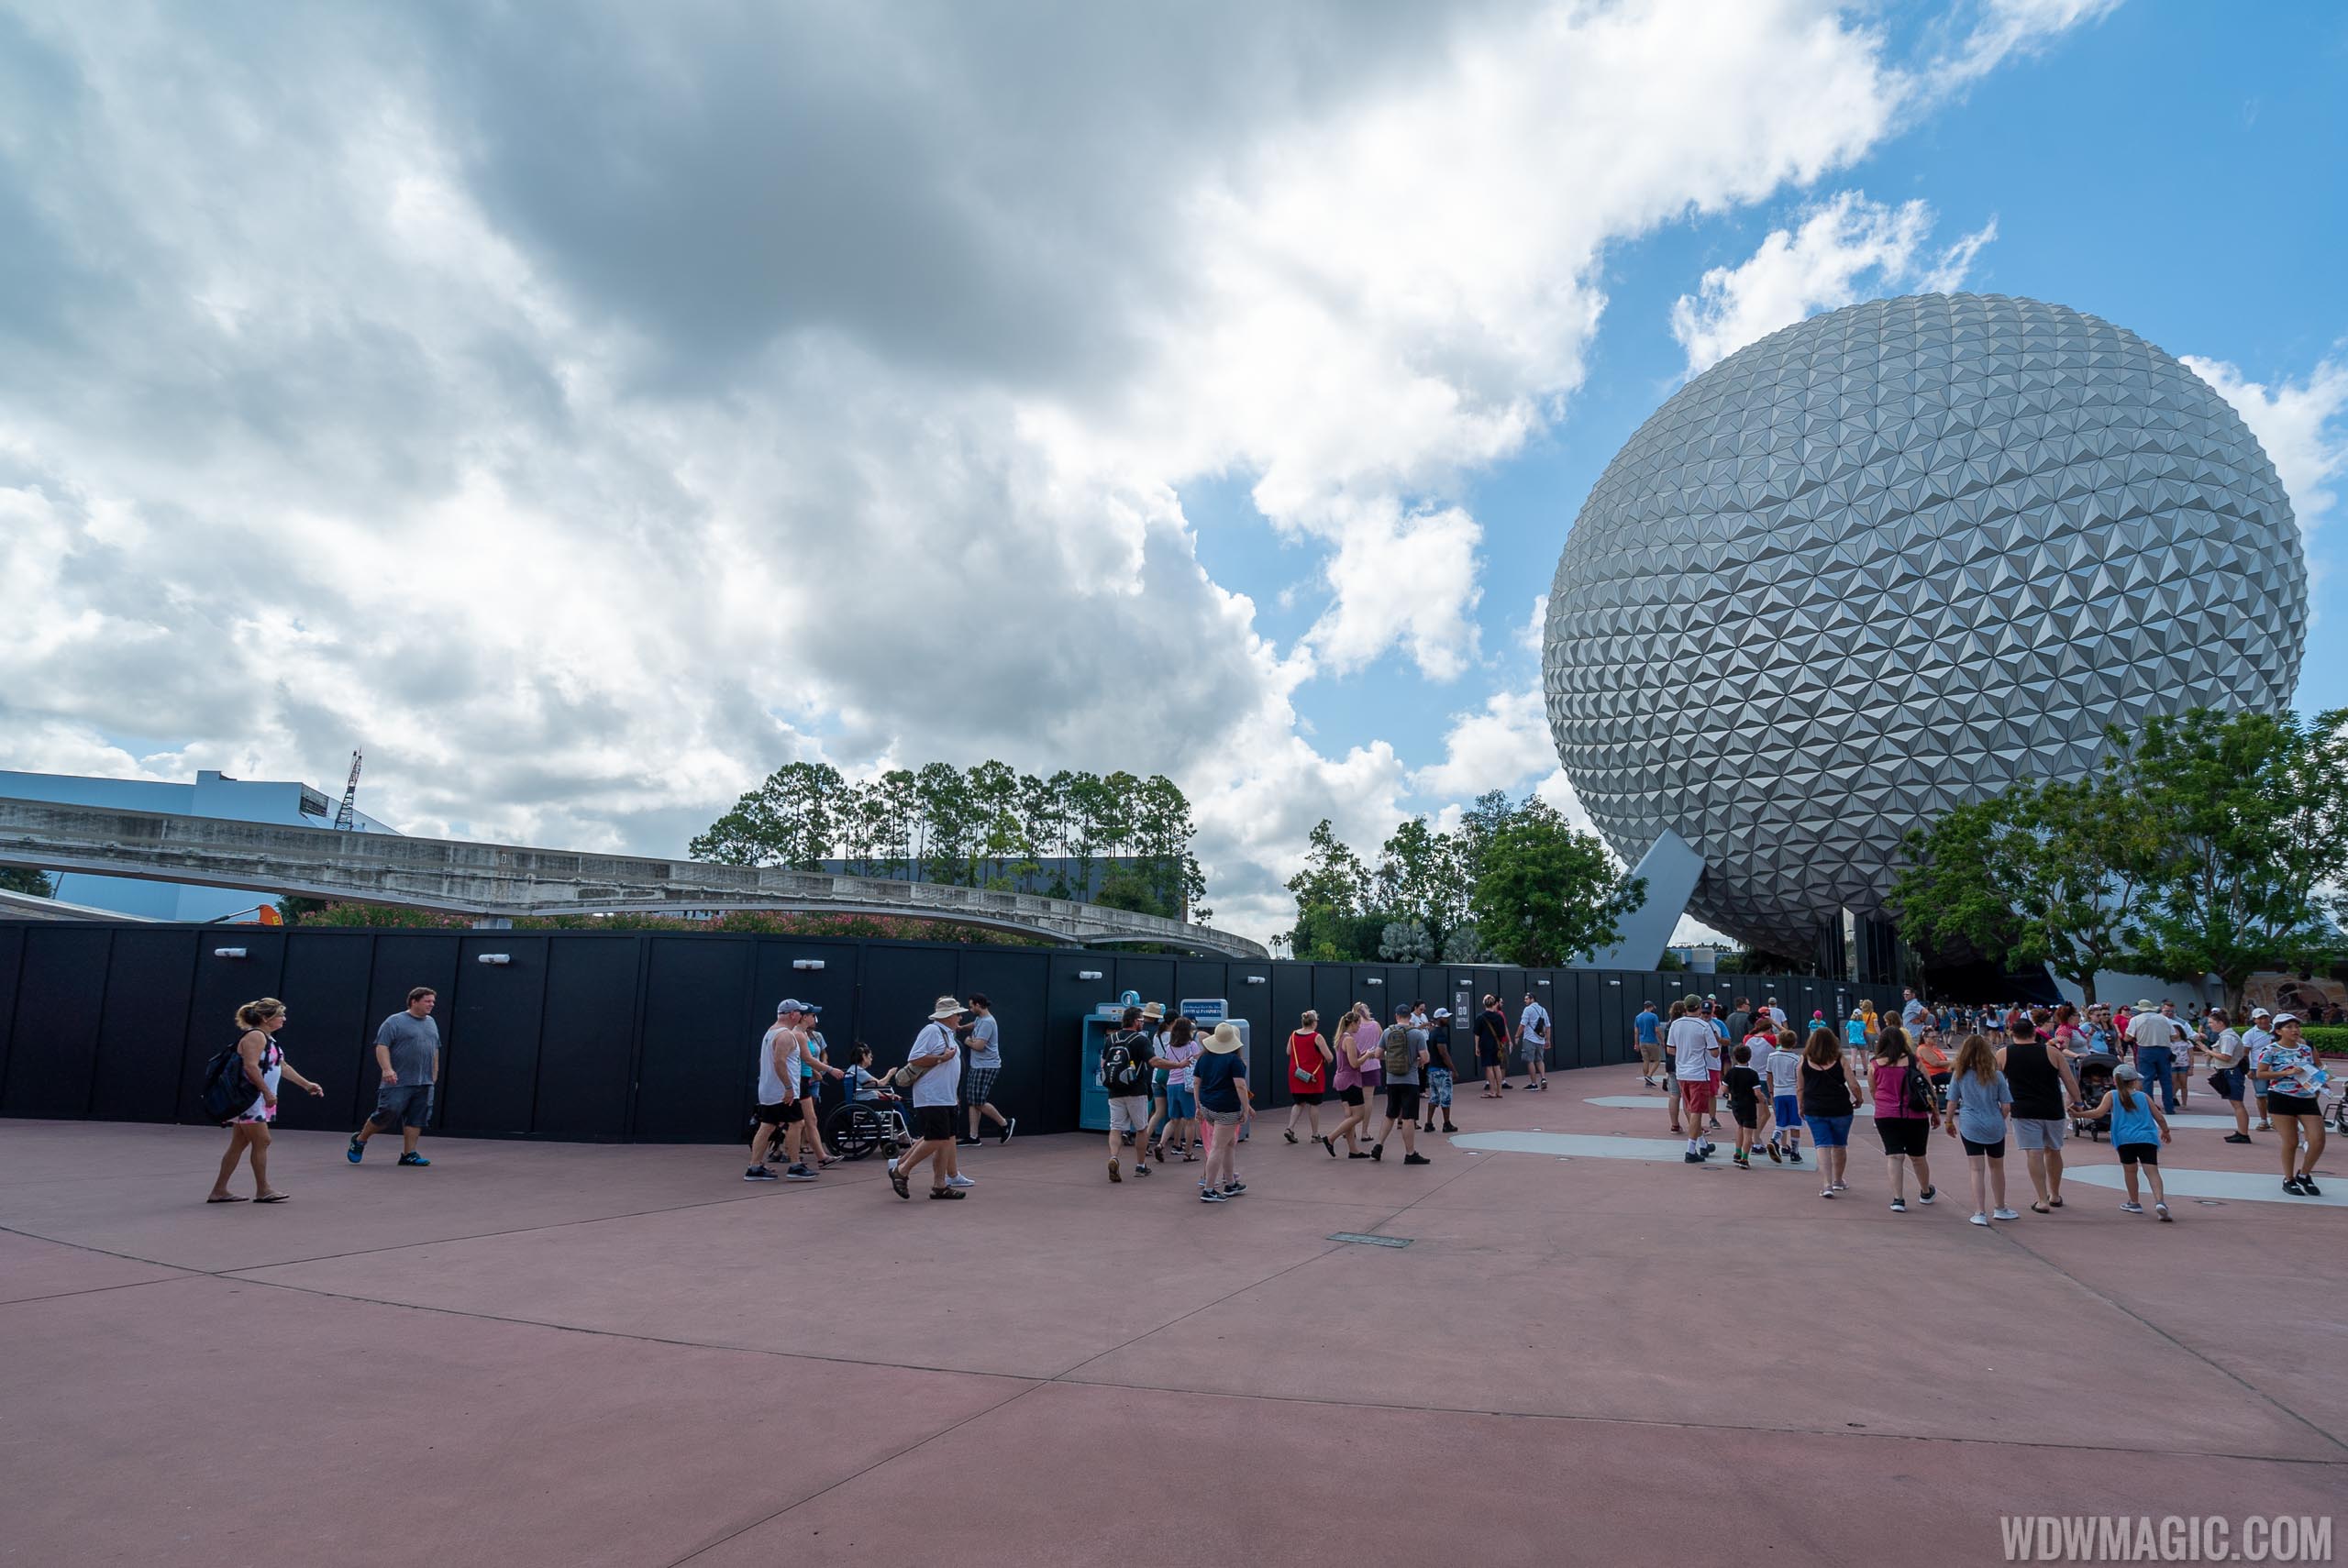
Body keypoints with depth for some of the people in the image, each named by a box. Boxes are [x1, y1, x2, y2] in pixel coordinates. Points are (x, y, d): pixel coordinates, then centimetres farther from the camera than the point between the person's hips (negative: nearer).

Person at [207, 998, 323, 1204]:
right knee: (261, 1141, -4)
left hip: (258, 1101, 10)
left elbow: (282, 1066, 22)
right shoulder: (255, 1036, -15)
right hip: (249, 1098, -10)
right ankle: (262, 1190, 4)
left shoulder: (267, 1038, 17)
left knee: (239, 1144, 11)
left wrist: (306, 1084, 21)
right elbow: (251, 1067, -25)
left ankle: (219, 1191, 16)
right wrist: (267, 1092, -25)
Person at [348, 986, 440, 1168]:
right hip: (399, 1082, -6)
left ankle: (408, 1154, 5)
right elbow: (381, 1046, -11)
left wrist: (435, 1072, 18)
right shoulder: (395, 1021, -4)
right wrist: (387, 1069, -22)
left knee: (416, 1119, 1)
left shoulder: (431, 1023, 16)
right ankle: (359, 1140, 20)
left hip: (424, 1083, 6)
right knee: (387, 1113, -4)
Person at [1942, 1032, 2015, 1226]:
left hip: (1970, 1126, -1)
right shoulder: (1996, 1076, -3)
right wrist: (2000, 1120, 17)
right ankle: (2000, 1208, 33)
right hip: (1994, 1126, 1)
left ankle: (1980, 1213, -2)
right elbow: (2005, 1105, -1)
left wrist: (1949, 1122, 13)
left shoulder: (1959, 1075, -4)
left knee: (1977, 1170, 2)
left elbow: (1952, 1103, -1)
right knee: (1996, 1168, 18)